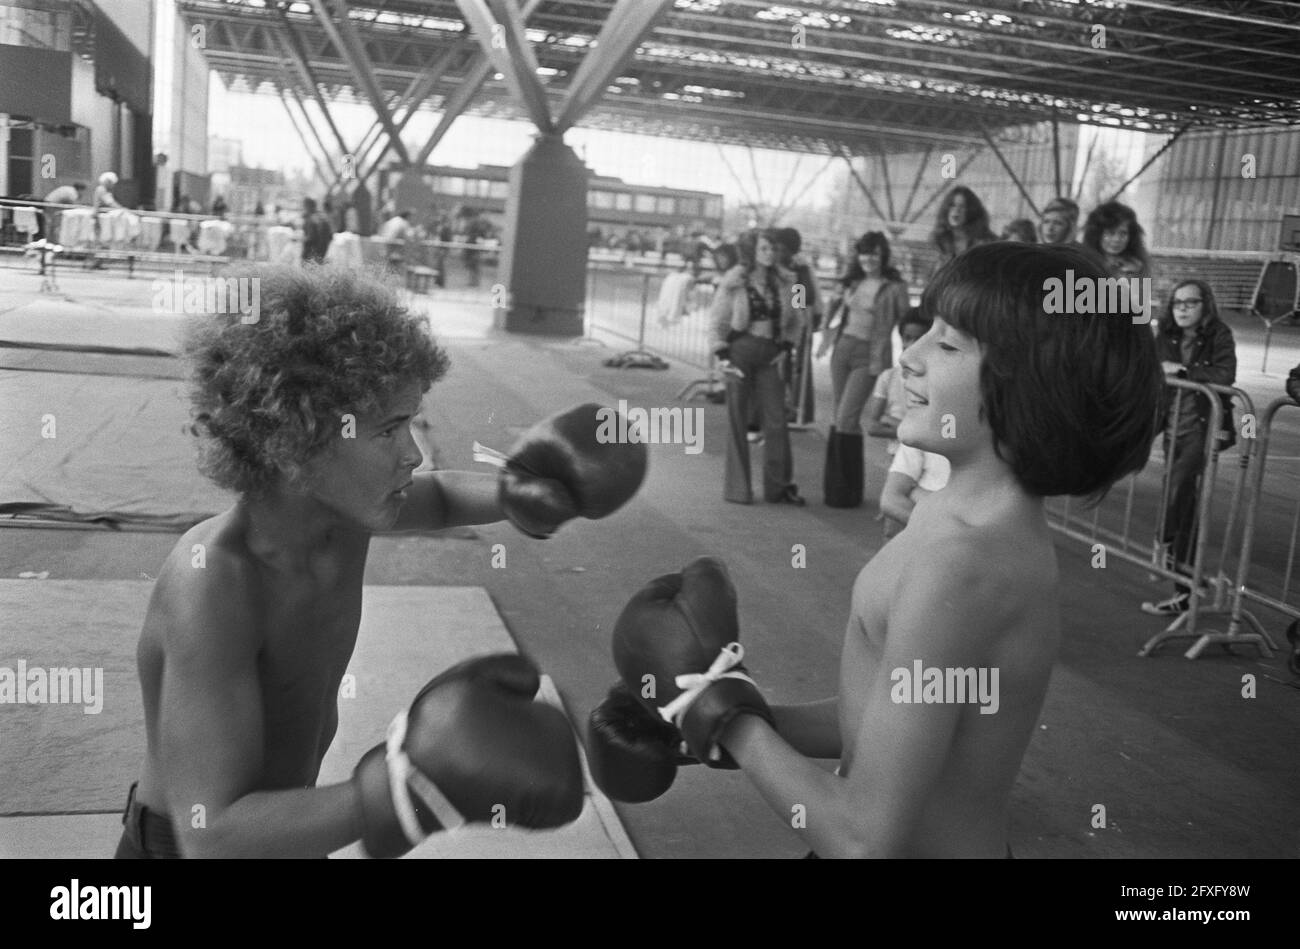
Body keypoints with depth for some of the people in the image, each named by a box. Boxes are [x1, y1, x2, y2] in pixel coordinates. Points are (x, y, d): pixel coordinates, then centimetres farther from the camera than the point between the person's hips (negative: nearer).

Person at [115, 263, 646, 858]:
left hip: (282, 844, 7)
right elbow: (212, 840, -37)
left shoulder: (336, 500, -13)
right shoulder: (209, 579, -34)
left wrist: (518, 497, -11)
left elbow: (435, 496, 10)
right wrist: (411, 786, -51)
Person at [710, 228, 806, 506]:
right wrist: (723, 356, -9)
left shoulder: (784, 282, 6)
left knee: (776, 421, 1)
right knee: (737, 421, 2)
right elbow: (717, 322, -2)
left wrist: (786, 348, 5)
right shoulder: (734, 282, -5)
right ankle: (737, 489, 9)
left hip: (770, 355, 3)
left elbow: (794, 321, 15)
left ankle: (779, 485, 9)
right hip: (740, 350, -3)